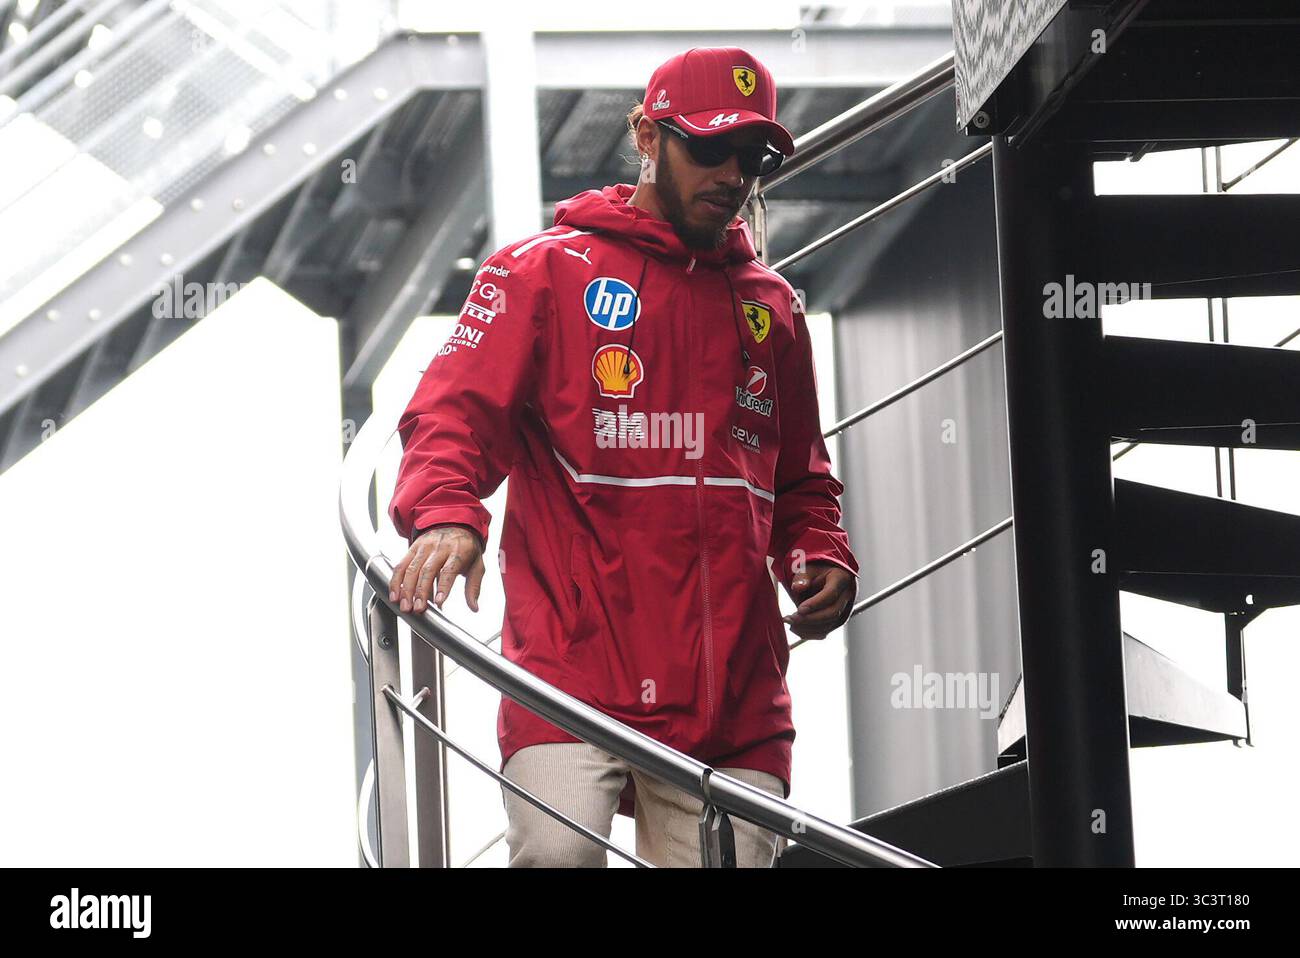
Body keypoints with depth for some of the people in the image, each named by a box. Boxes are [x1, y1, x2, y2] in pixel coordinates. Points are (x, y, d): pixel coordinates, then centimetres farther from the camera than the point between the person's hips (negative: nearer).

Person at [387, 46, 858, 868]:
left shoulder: (771, 307, 22)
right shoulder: (544, 271, 7)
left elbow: (799, 481, 30)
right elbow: (453, 414, -2)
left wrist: (823, 561, 8)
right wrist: (445, 516, -24)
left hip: (733, 693, 5)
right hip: (573, 666, -4)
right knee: (559, 850, -24)